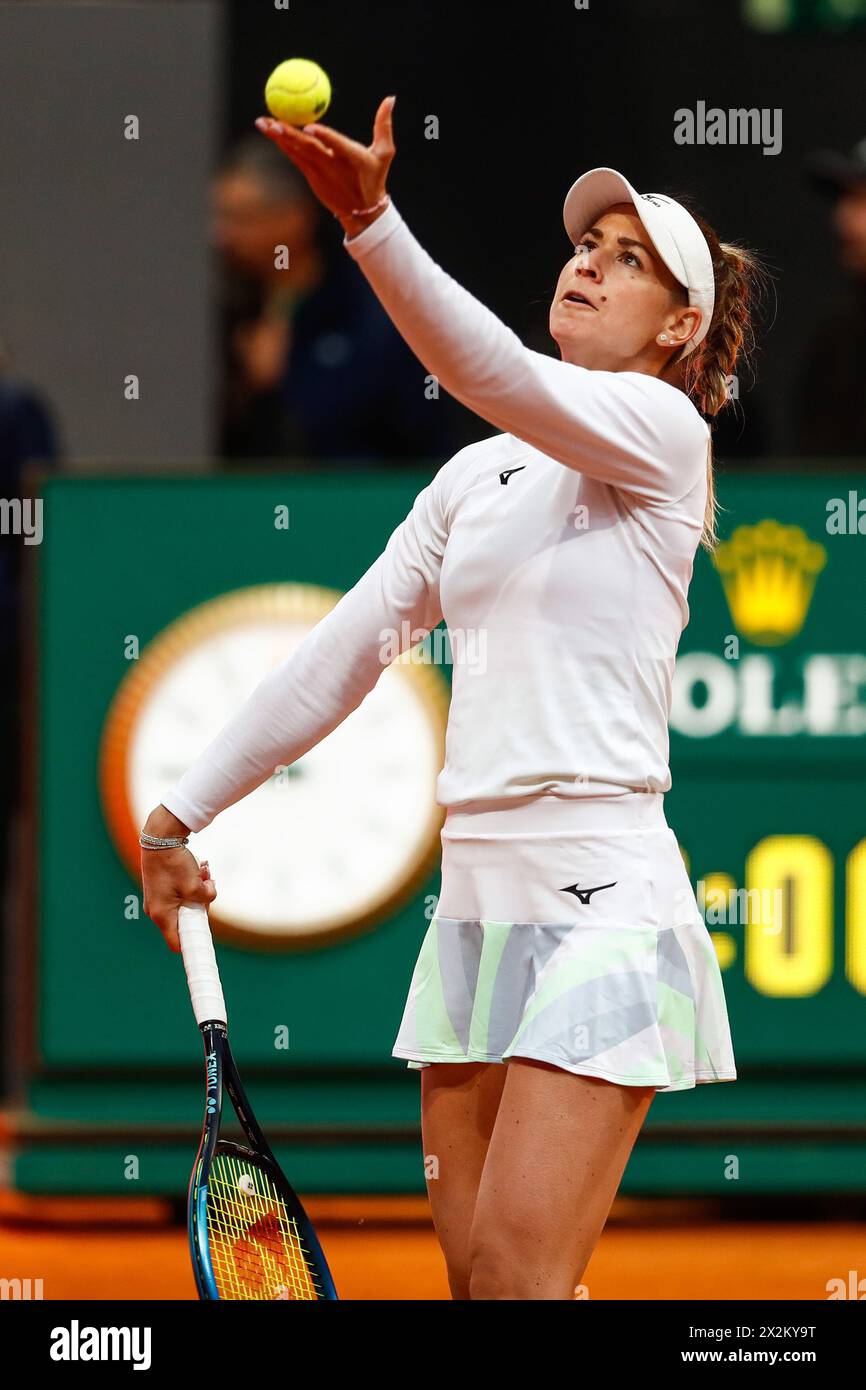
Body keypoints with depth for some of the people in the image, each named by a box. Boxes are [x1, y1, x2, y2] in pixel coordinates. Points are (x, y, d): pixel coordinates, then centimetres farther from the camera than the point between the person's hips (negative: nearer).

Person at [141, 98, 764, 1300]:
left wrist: (372, 223, -37)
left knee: (517, 1277, -15)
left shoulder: (660, 427, -5)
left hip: (601, 907, -7)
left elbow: (503, 376, -24)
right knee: (474, 1279, 4)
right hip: (476, 906, 7)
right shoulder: (474, 479, 16)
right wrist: (183, 810, 15)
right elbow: (338, 659, 19)